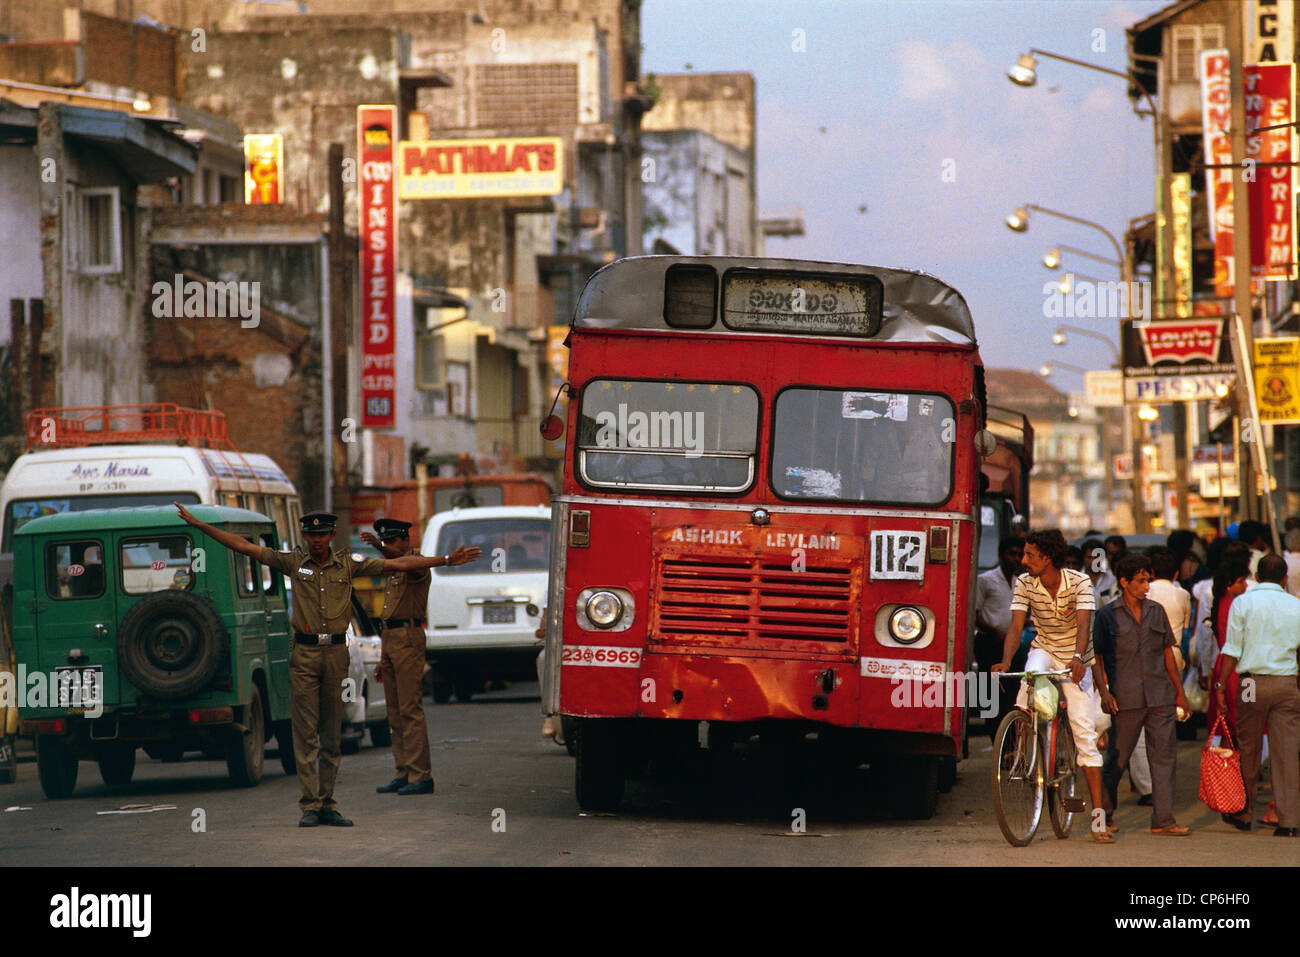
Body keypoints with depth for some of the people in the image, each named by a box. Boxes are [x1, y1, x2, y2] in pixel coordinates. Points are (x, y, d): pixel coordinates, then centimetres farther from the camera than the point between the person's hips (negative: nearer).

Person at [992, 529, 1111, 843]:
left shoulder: (1079, 582, -18)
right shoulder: (1025, 584, -11)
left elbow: (1083, 624, -30)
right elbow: (1016, 625, -19)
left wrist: (1078, 659, -49)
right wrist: (1005, 661, -37)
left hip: (1075, 662, -2)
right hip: (1044, 650, 2)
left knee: (1084, 731, -9)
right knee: (1032, 676, -38)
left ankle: (1099, 815, -8)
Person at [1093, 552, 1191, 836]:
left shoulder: (1156, 611, 13)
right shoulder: (1108, 615, 2)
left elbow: (1167, 652, 18)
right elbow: (1097, 656, 3)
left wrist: (1179, 692, 16)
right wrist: (1103, 692, -8)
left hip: (1160, 696, 4)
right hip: (1126, 698, -3)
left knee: (1164, 755, -1)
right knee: (1118, 758, 1)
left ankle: (1163, 819, 1)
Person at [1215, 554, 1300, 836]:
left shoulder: (1243, 603, -2)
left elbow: (1232, 651, -5)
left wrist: (1220, 685, -1)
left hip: (1253, 682, -1)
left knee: (1248, 750, 11)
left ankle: (1244, 814, 21)